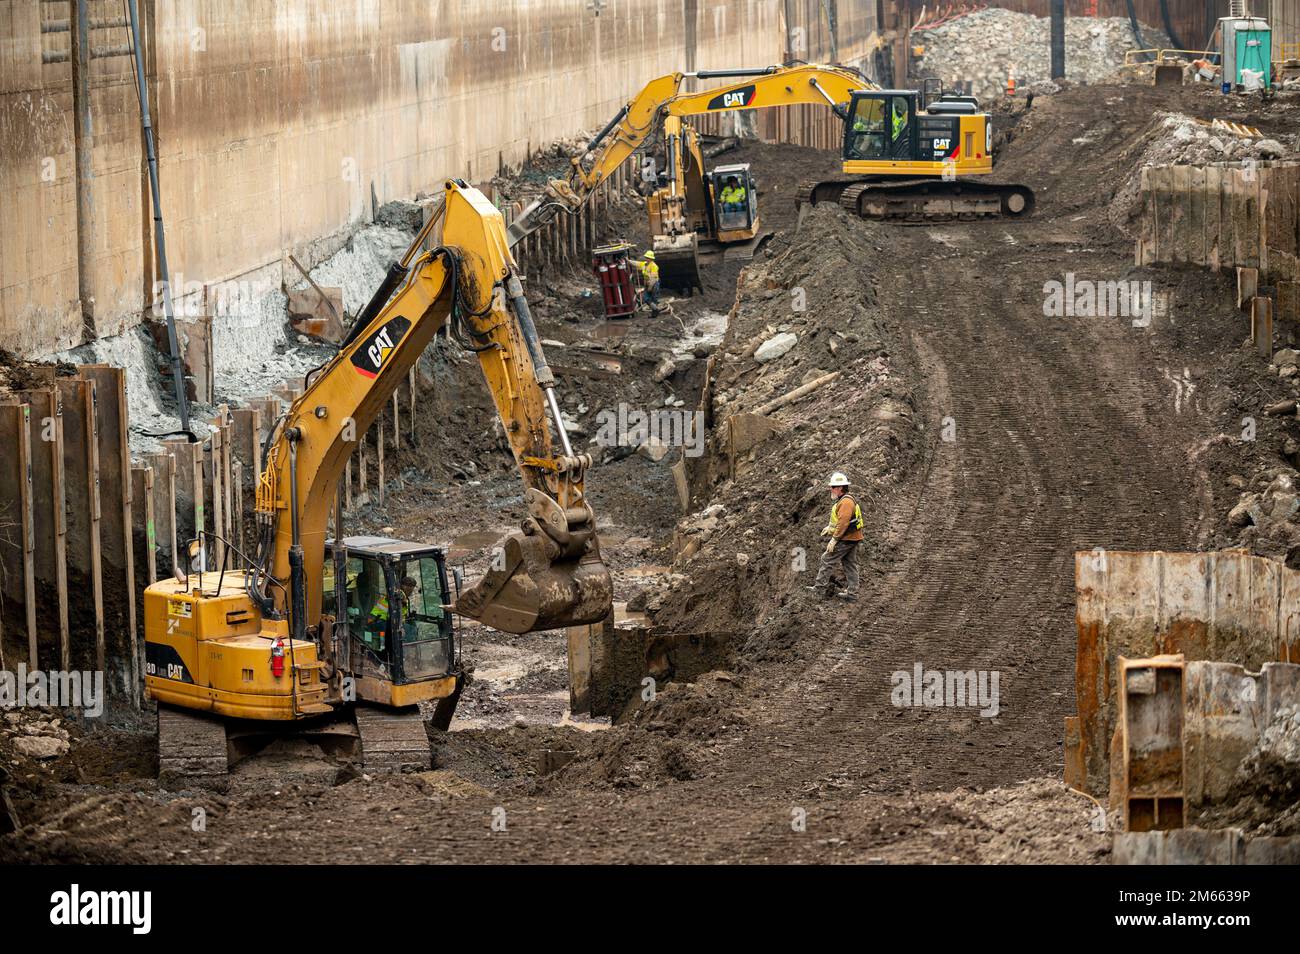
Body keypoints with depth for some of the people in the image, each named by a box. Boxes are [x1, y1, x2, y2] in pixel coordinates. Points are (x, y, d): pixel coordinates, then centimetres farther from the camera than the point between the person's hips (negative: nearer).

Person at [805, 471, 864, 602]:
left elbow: (843, 523, -26)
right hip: (853, 539, 10)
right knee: (850, 565, 11)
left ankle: (820, 586, 4)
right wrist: (830, 527, 17)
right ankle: (852, 592, 13)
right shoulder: (844, 500, 14)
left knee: (828, 560, -2)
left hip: (845, 540, -10)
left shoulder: (846, 502, -21)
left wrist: (834, 540, -25)